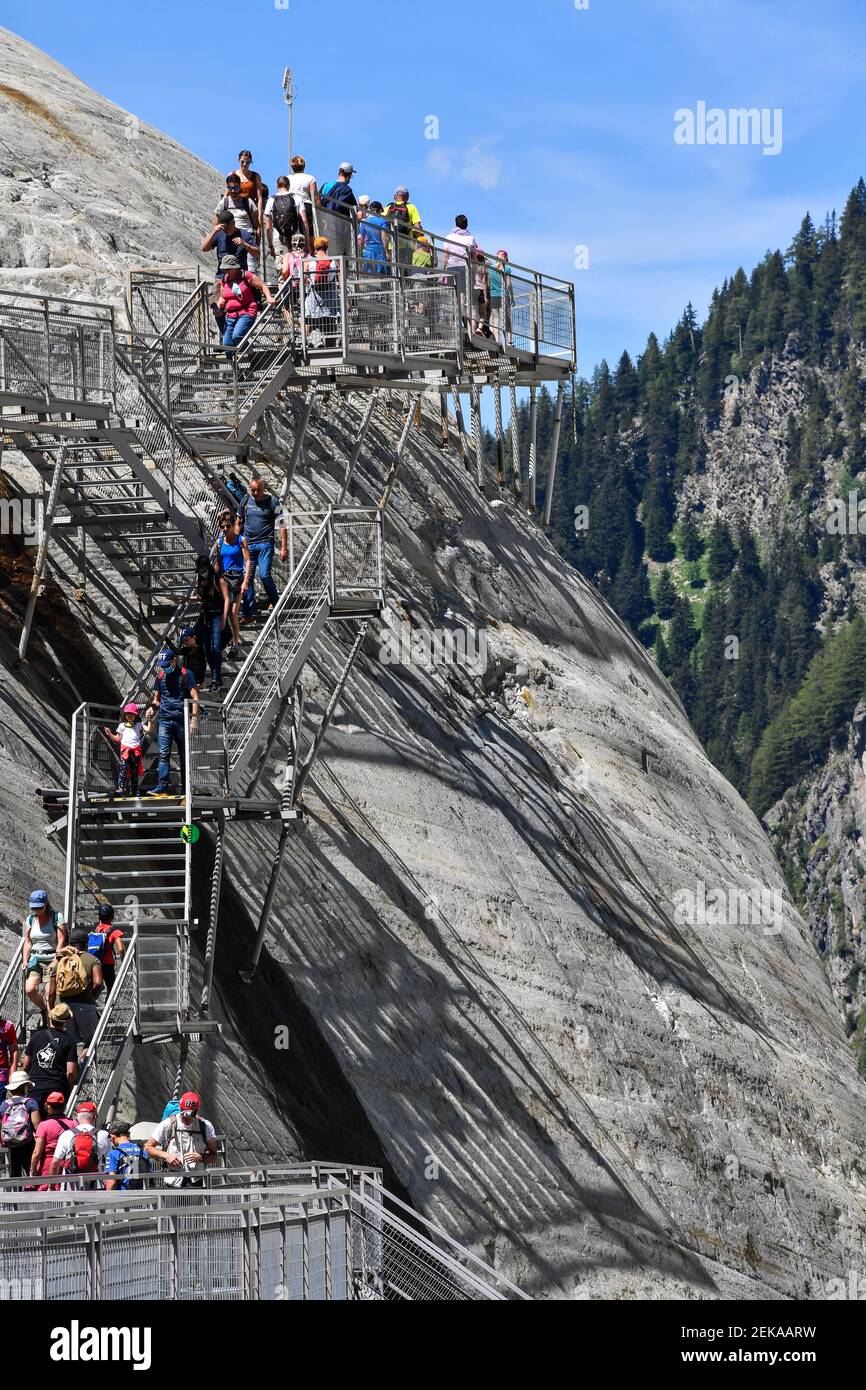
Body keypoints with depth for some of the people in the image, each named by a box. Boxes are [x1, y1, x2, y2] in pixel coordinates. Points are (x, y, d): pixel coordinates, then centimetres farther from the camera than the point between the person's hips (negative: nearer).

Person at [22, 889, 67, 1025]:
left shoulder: (57, 917, -5)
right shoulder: (30, 919, 9)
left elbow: (61, 942, -10)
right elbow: (27, 942, 12)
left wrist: (55, 962, -18)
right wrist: (25, 961, 1)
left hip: (53, 958, -4)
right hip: (35, 959, 4)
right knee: (30, 989, -13)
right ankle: (44, 1011, 15)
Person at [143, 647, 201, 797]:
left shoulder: (185, 674, -1)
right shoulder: (160, 676, 12)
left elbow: (195, 697, -5)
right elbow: (156, 698, 23)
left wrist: (194, 719, -14)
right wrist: (152, 708, 1)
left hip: (181, 720, -3)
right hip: (164, 720, 3)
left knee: (184, 755, 4)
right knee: (163, 754, -8)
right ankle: (161, 788, -16)